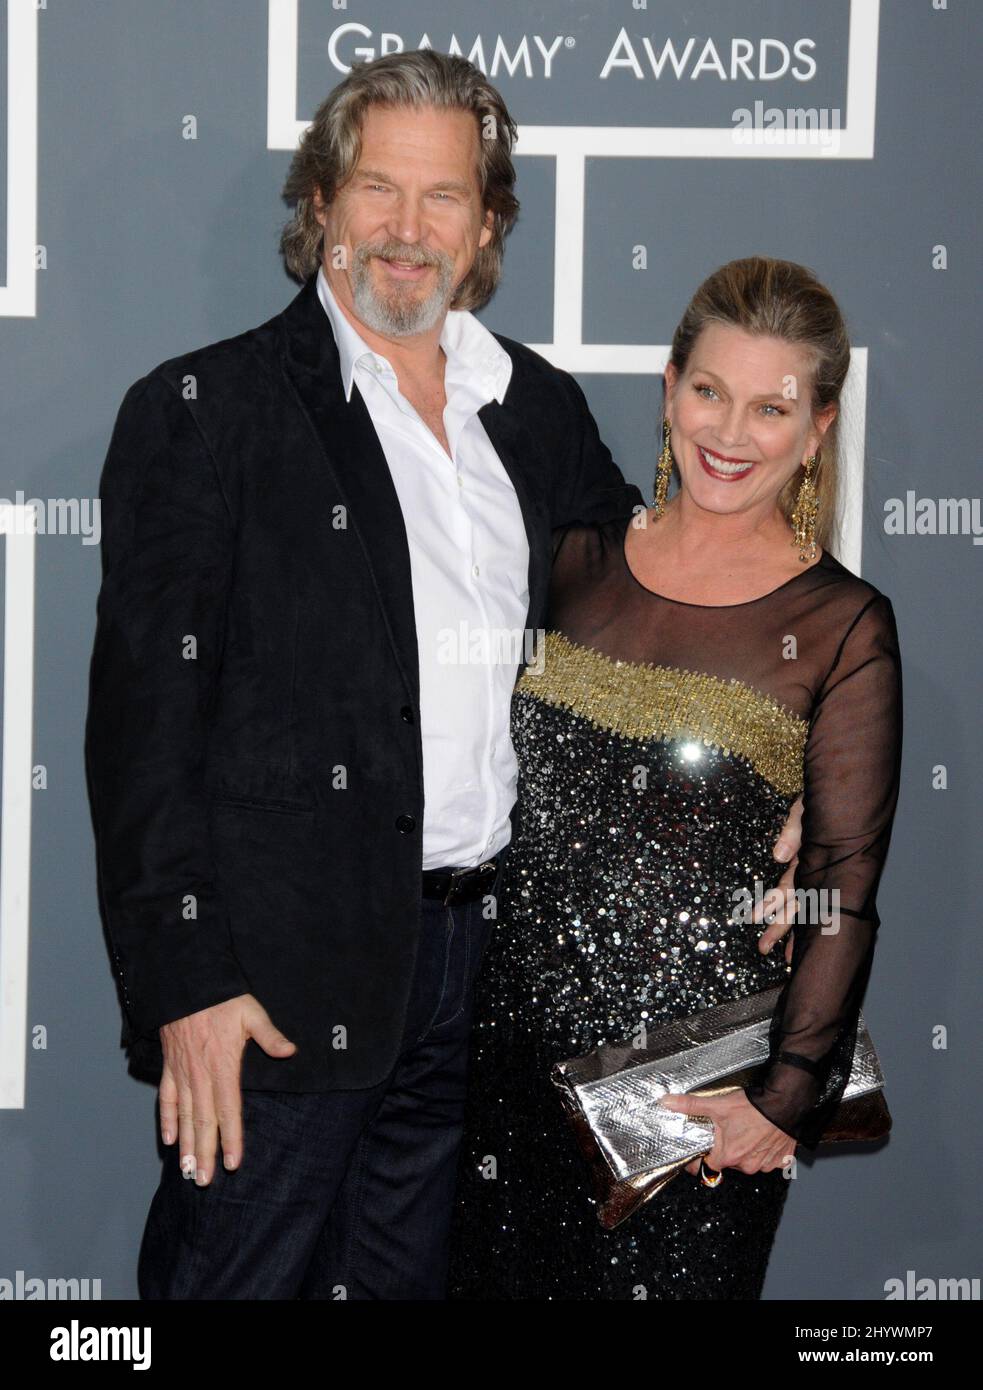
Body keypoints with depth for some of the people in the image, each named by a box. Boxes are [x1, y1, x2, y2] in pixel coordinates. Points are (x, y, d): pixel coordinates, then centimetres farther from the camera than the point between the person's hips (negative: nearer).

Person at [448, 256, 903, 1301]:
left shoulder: (842, 629, -6)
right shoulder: (578, 559, 5)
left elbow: (844, 889, -7)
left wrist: (787, 1095, -12)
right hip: (515, 1033, 4)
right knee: (496, 1274, 11)